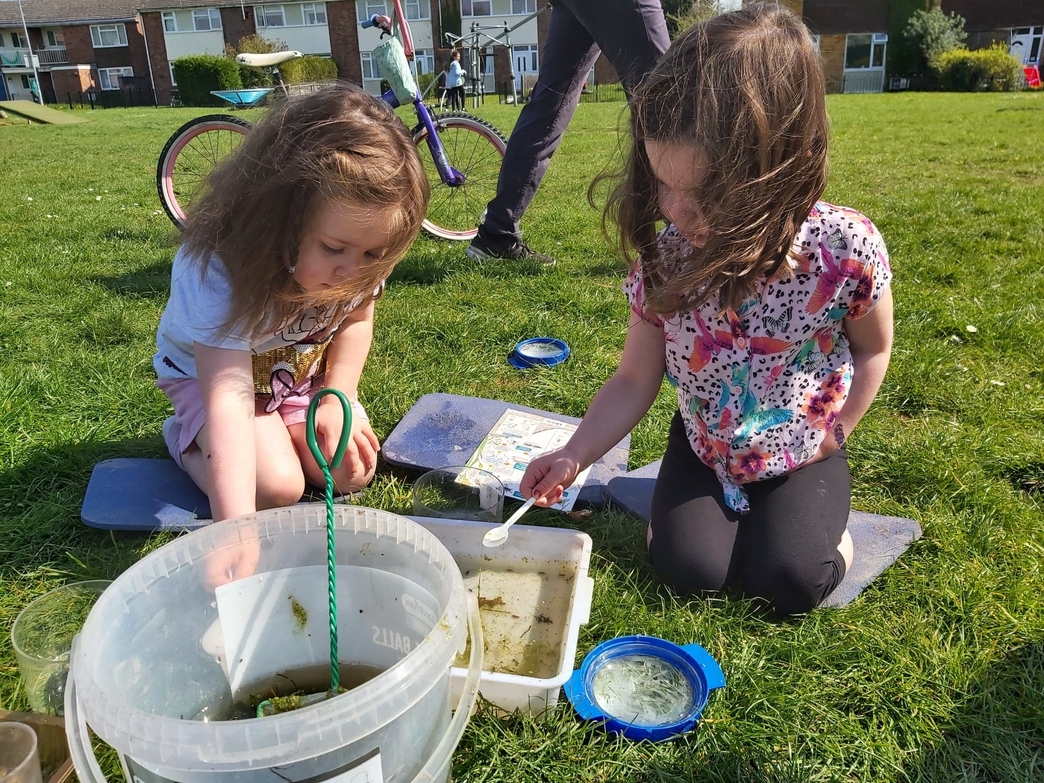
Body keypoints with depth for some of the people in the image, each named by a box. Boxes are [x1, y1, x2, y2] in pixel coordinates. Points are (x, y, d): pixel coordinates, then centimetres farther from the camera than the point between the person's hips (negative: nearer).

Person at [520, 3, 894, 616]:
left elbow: (872, 351, -3)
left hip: (802, 457, -1)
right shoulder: (665, 258, -18)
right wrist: (573, 456, -19)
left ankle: (820, 519, 16)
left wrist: (828, 440, -8)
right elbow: (634, 381, -9)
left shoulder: (847, 249, -23)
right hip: (704, 448, 1)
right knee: (686, 569, -15)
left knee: (789, 582, -17)